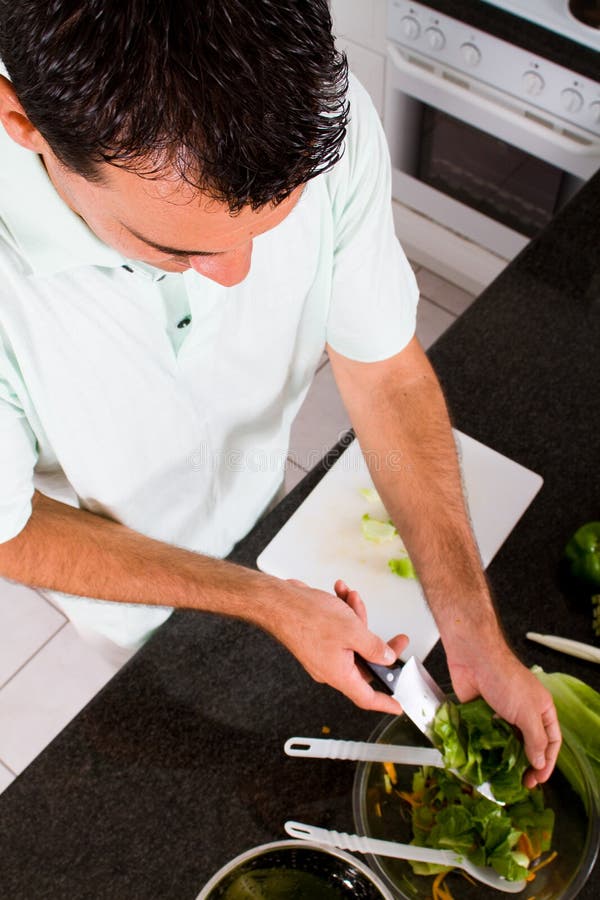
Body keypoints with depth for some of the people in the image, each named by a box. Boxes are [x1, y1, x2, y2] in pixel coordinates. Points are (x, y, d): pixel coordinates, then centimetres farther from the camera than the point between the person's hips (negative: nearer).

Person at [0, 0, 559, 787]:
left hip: (259, 500, 3)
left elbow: (384, 372, -21)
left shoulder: (325, 121, -33)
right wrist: (267, 602, -29)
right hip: (112, 560, -2)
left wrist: (474, 634, -23)